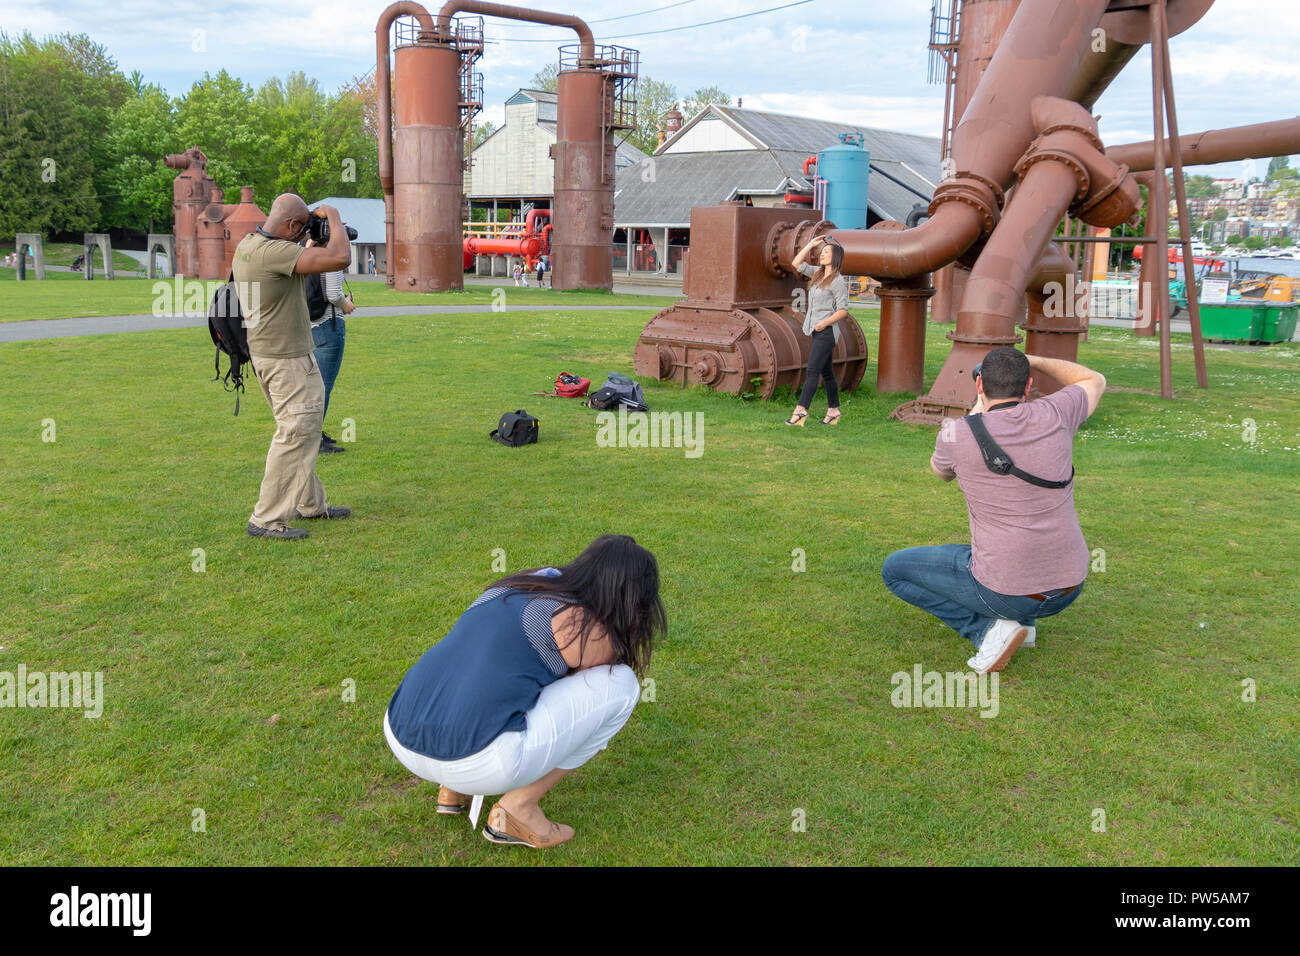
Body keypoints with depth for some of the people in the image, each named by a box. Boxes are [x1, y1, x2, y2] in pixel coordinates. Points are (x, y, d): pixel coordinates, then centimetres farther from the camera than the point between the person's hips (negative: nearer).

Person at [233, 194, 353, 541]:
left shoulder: (246, 245, 7)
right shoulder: (274, 252, -24)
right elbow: (340, 258, -30)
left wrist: (308, 245, 13)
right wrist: (333, 216, -14)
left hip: (265, 353, 10)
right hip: (288, 359, -10)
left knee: (303, 432, 20)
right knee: (296, 434, -4)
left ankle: (311, 504, 31)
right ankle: (266, 519, 0)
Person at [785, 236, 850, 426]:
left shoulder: (838, 281, -11)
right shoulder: (818, 274, 13)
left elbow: (843, 310, -14)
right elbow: (797, 263, 18)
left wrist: (824, 323, -21)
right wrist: (811, 245, 12)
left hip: (827, 332, -8)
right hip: (817, 332, 8)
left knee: (812, 371, -13)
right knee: (826, 372, 11)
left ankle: (801, 410, -17)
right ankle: (833, 411, 17)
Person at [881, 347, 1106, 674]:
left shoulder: (957, 434, -12)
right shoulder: (1053, 416, -5)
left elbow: (942, 471, 15)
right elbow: (1095, 380, 20)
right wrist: (1033, 361, 24)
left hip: (1004, 592, -5)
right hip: (1068, 590, 5)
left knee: (894, 569, 14)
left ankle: (989, 628, -1)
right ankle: (1022, 622, 17)